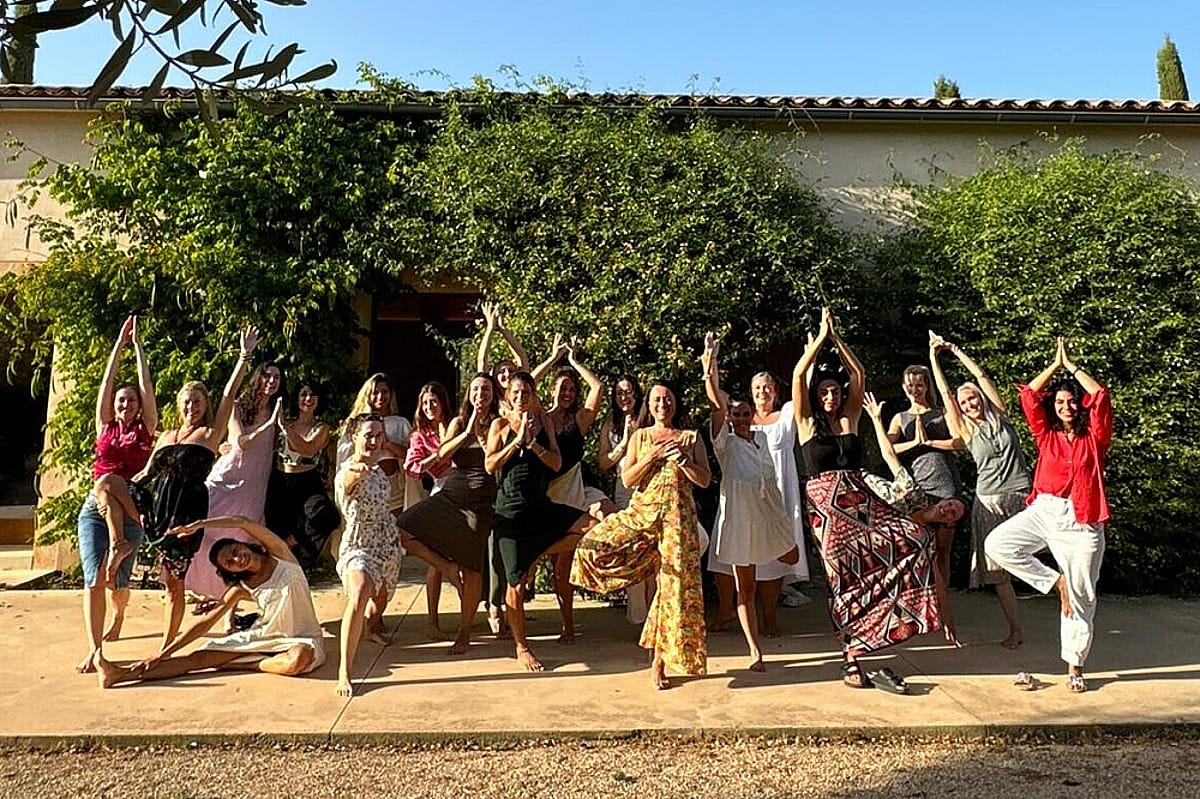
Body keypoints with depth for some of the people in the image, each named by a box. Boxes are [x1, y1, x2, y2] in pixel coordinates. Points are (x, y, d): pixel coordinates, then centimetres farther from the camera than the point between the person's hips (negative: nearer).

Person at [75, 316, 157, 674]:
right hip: (94, 510, 2)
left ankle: (118, 615, 15)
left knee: (113, 548, -18)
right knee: (94, 576, -12)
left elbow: (146, 385, 7)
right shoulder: (104, 427, 17)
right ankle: (94, 649, -15)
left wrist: (138, 345, 9)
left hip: (128, 511, -2)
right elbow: (107, 383, 13)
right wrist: (119, 344, 13)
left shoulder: (146, 429, 11)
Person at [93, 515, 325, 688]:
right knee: (199, 657, -11)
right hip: (262, 637, 3)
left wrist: (198, 524, -16)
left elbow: (243, 522, -20)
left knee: (300, 658, -40)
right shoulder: (242, 589, 1)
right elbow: (205, 623, 3)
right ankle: (122, 673, -14)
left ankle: (246, 665, -16)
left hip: (301, 639, -3)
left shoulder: (279, 555, -7)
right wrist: (164, 653, -3)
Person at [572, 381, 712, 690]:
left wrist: (682, 459, -13)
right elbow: (627, 478, 2)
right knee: (592, 547, -19)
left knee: (674, 583, -3)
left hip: (677, 515, -1)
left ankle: (659, 661, 9)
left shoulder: (691, 438, 9)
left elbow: (705, 480, 2)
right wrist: (653, 455, -9)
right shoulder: (641, 436, 12)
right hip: (641, 511, 2)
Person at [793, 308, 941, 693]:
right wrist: (821, 337, 0)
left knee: (915, 539, -18)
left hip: (861, 499, 4)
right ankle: (851, 662, 0)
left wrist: (836, 338, 6)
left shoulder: (850, 418, 14)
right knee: (844, 574, -9)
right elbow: (798, 376, -5)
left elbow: (859, 375, 8)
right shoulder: (806, 422, 6)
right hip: (825, 504, -4)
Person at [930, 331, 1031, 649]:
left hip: (1021, 495, 1)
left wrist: (954, 348, 14)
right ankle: (1014, 628, 4)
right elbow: (945, 393, 7)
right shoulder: (967, 431, 7)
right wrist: (934, 356, 11)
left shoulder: (1001, 417, 9)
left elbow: (981, 376, 9)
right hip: (989, 500, -1)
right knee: (996, 568, -2)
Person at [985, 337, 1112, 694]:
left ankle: (1074, 666, 16)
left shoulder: (1094, 437, 3)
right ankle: (1054, 580, 1)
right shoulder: (1047, 434, 8)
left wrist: (1071, 365, 1)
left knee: (1080, 596, 2)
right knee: (997, 544, -18)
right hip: (1043, 511, 2)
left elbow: (1101, 396, -8)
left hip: (1081, 521, -2)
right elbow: (1028, 396, 1)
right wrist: (1055, 365, 7)